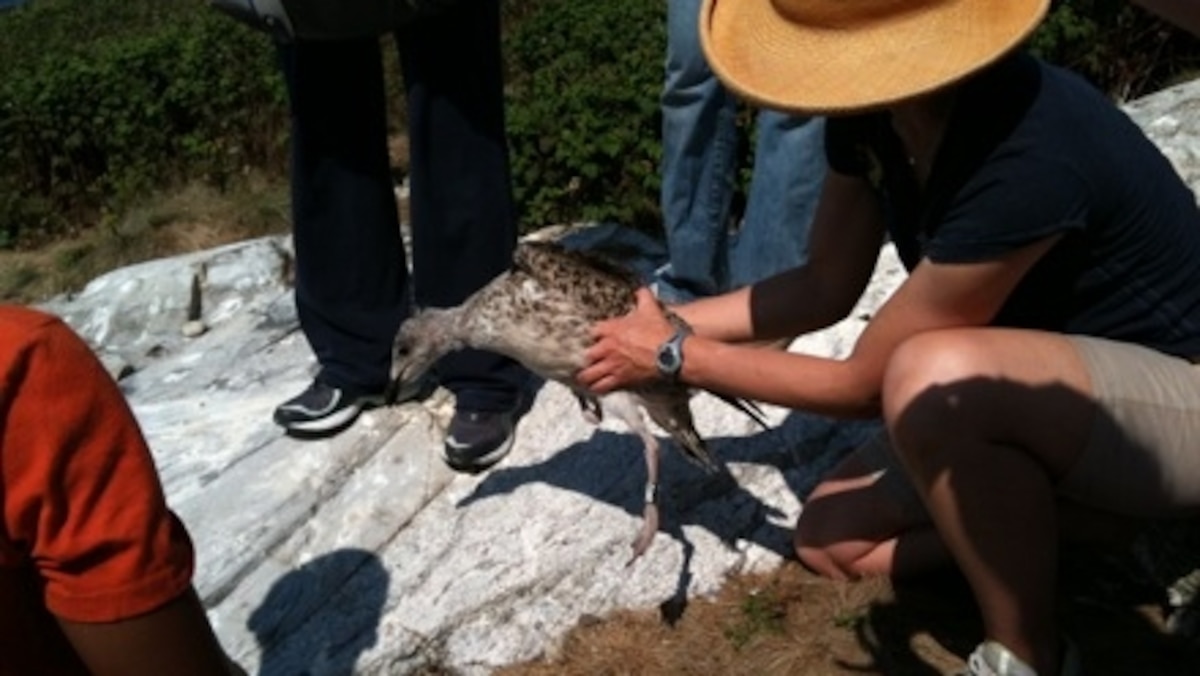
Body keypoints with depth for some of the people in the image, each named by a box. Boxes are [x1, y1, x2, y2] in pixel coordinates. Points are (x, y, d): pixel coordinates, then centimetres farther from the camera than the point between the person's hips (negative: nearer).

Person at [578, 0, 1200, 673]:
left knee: (932, 378, -37)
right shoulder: (873, 112, -12)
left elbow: (861, 383, -25)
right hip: (1049, 383, 7)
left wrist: (676, 357, -15)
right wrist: (663, 323, -2)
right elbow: (825, 287, 3)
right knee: (832, 539, 6)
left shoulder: (1026, 161, -36)